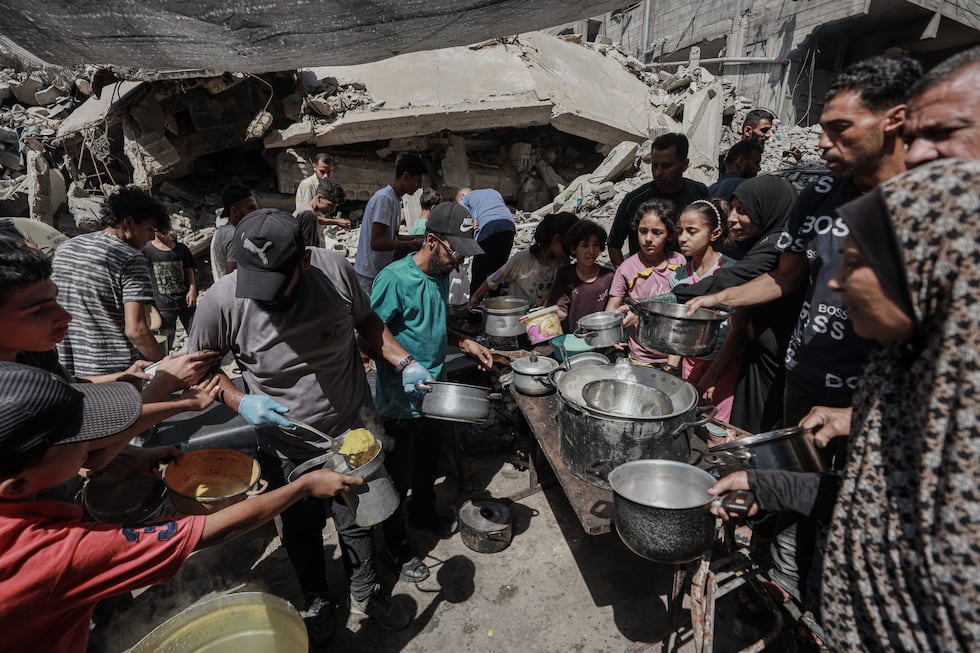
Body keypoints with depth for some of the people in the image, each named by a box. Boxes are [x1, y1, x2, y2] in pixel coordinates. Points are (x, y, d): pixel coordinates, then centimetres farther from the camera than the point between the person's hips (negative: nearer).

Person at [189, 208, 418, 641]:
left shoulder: (335, 269, -19)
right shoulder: (221, 301, -22)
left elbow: (366, 321, 0)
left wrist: (404, 363, -12)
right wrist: (239, 402, -21)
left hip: (353, 431, 1)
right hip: (287, 447, 0)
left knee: (356, 522, 21)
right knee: (301, 529, 23)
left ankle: (365, 593, 51)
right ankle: (317, 601, 54)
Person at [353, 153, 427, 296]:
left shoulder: (395, 199, 11)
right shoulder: (384, 198, -16)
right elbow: (376, 242, -23)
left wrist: (417, 237, 5)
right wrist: (414, 244, -20)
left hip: (382, 273, 9)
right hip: (370, 277, -9)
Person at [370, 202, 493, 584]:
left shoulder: (441, 276, 4)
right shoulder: (394, 278, -22)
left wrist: (466, 344, 5)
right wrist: (407, 364, -31)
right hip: (401, 400, -7)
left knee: (429, 463, 27)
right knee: (399, 477, 12)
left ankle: (424, 514, 53)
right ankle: (398, 547, 34)